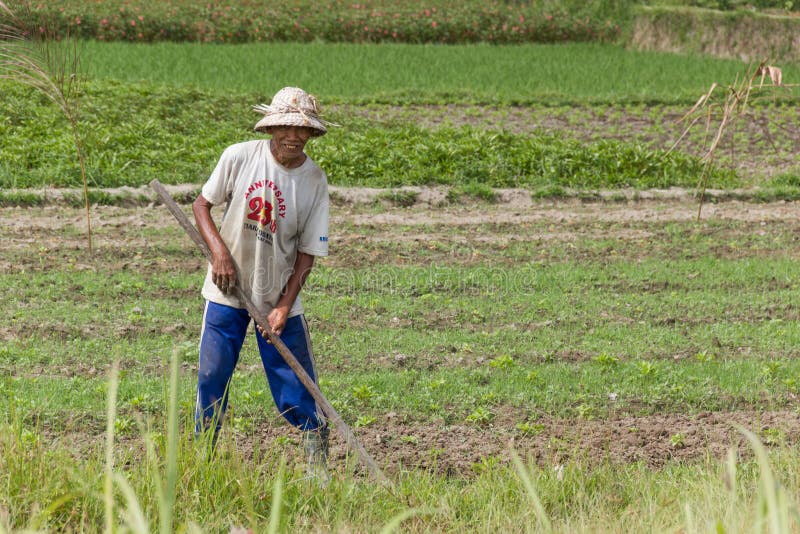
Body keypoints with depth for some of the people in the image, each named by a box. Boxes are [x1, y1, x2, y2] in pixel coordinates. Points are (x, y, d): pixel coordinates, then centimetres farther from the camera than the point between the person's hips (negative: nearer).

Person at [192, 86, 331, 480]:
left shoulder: (314, 182, -9)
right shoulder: (239, 157, -10)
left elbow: (307, 252, -6)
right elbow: (202, 203, 1)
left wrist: (284, 307, -15)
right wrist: (219, 250, -15)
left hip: (279, 298, 0)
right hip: (228, 290, 0)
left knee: (297, 388, -1)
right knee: (211, 379, 0)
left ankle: (318, 464, 12)